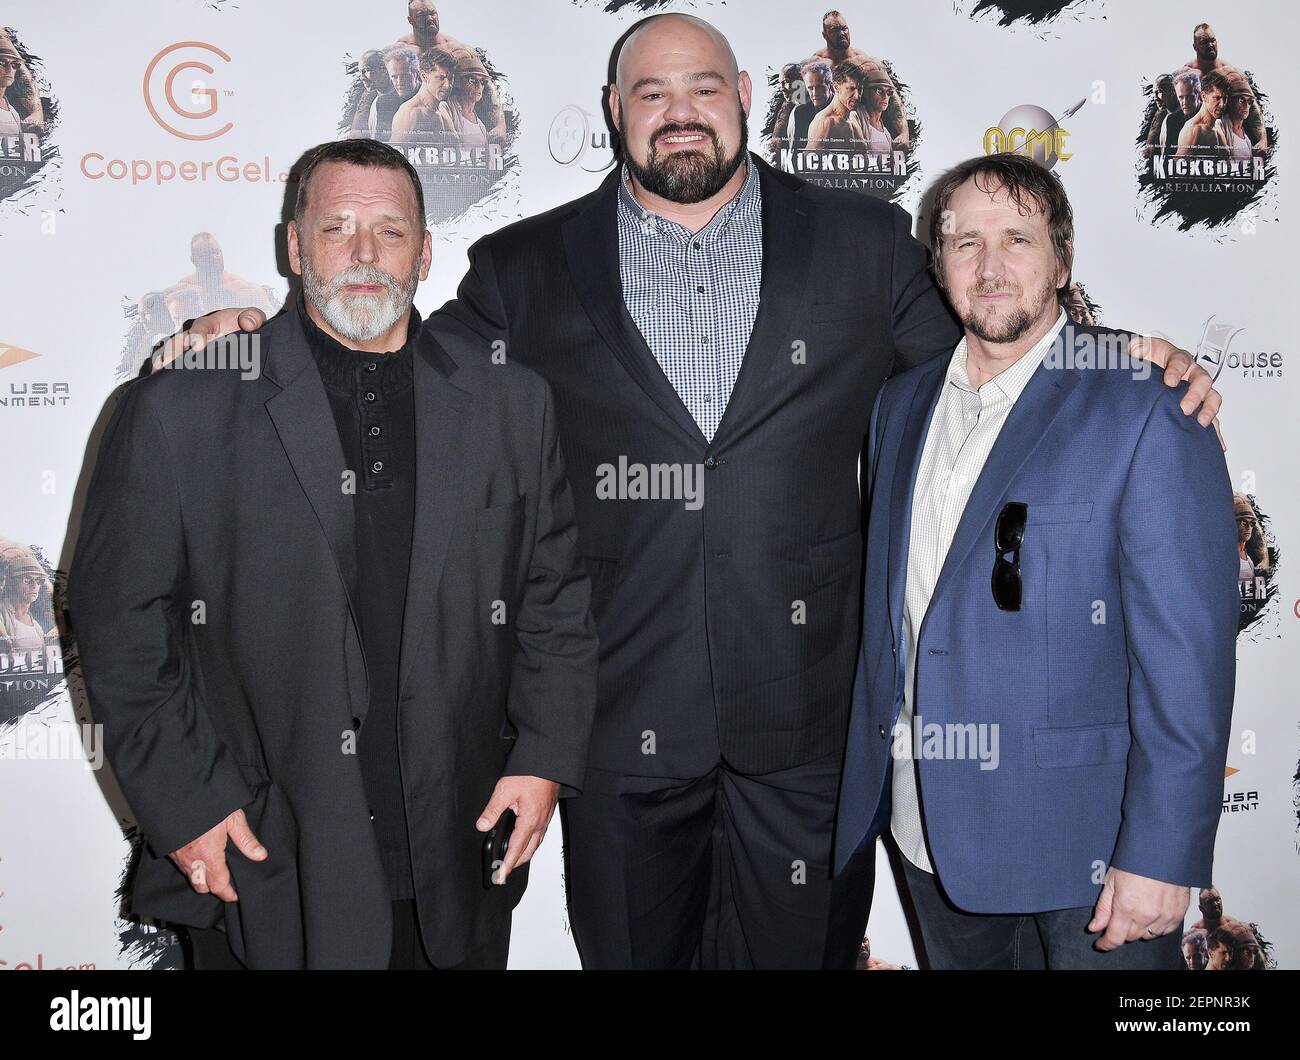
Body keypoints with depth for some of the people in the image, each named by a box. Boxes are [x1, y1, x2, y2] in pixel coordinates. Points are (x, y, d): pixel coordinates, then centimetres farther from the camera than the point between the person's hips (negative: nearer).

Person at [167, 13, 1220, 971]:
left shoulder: (862, 243, 6)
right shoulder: (528, 267, 5)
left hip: (804, 711, 0)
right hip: (623, 717, 0)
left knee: (799, 948, 13)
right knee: (633, 948, 15)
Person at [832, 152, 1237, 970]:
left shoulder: (1146, 409, -12)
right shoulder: (902, 405, 8)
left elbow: (1188, 650, -15)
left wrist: (1161, 854, -17)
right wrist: (872, 784, 11)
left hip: (1084, 841, -5)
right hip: (929, 828, 6)